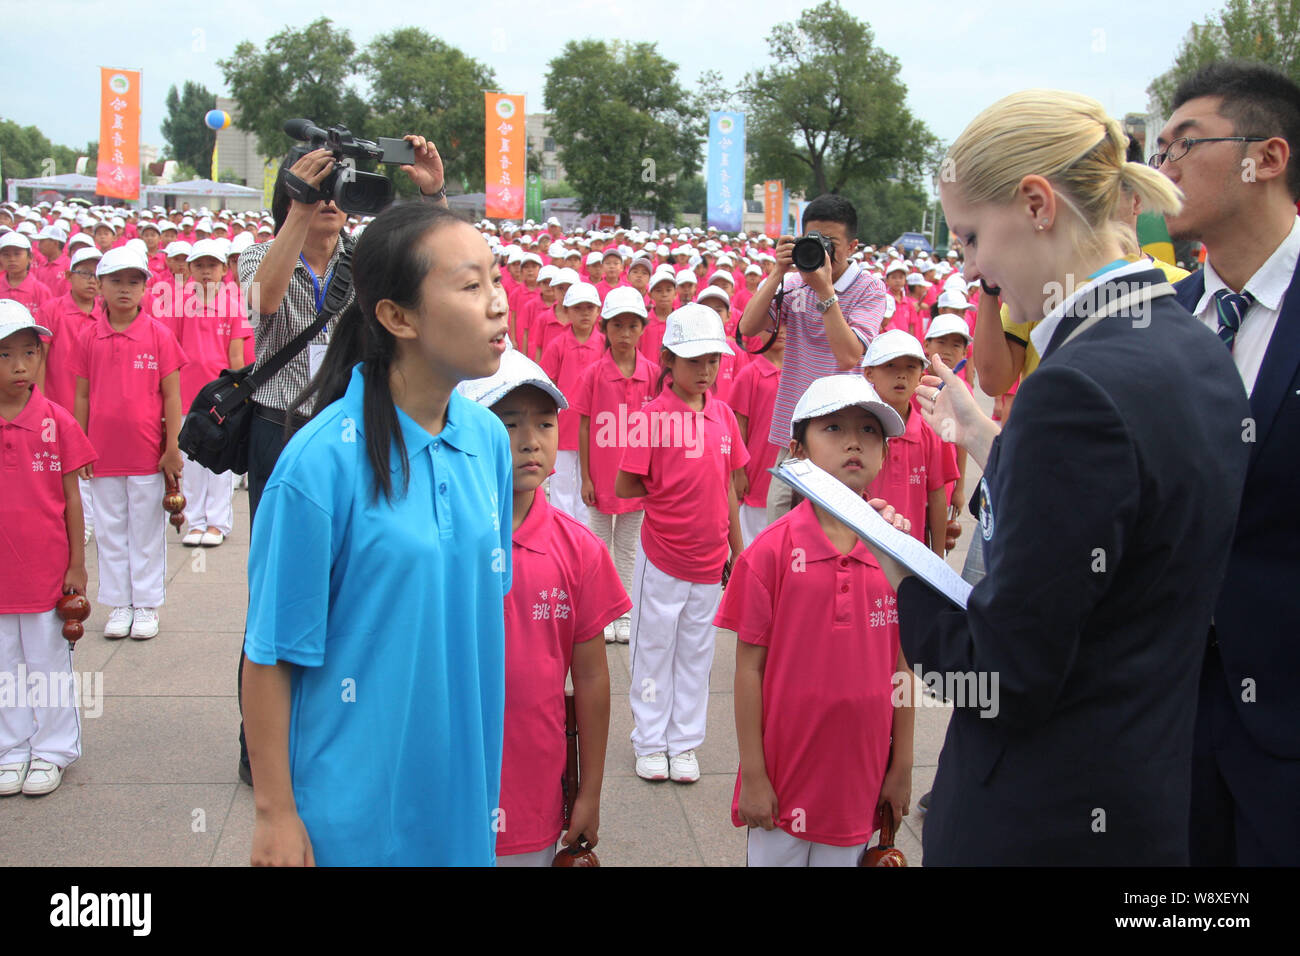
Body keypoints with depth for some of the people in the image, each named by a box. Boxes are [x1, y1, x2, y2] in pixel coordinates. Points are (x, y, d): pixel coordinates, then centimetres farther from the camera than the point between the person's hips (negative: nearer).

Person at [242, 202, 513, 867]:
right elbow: (270, 655, -14)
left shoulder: (487, 437, -2)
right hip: (353, 809, -5)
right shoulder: (321, 462, -20)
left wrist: (490, 769, 13)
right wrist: (275, 813, -9)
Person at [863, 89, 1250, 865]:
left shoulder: (1079, 389, -26)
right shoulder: (1197, 351, 3)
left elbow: (1007, 682, -22)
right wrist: (988, 440, 16)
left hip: (1048, 821, -9)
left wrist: (898, 575, -7)